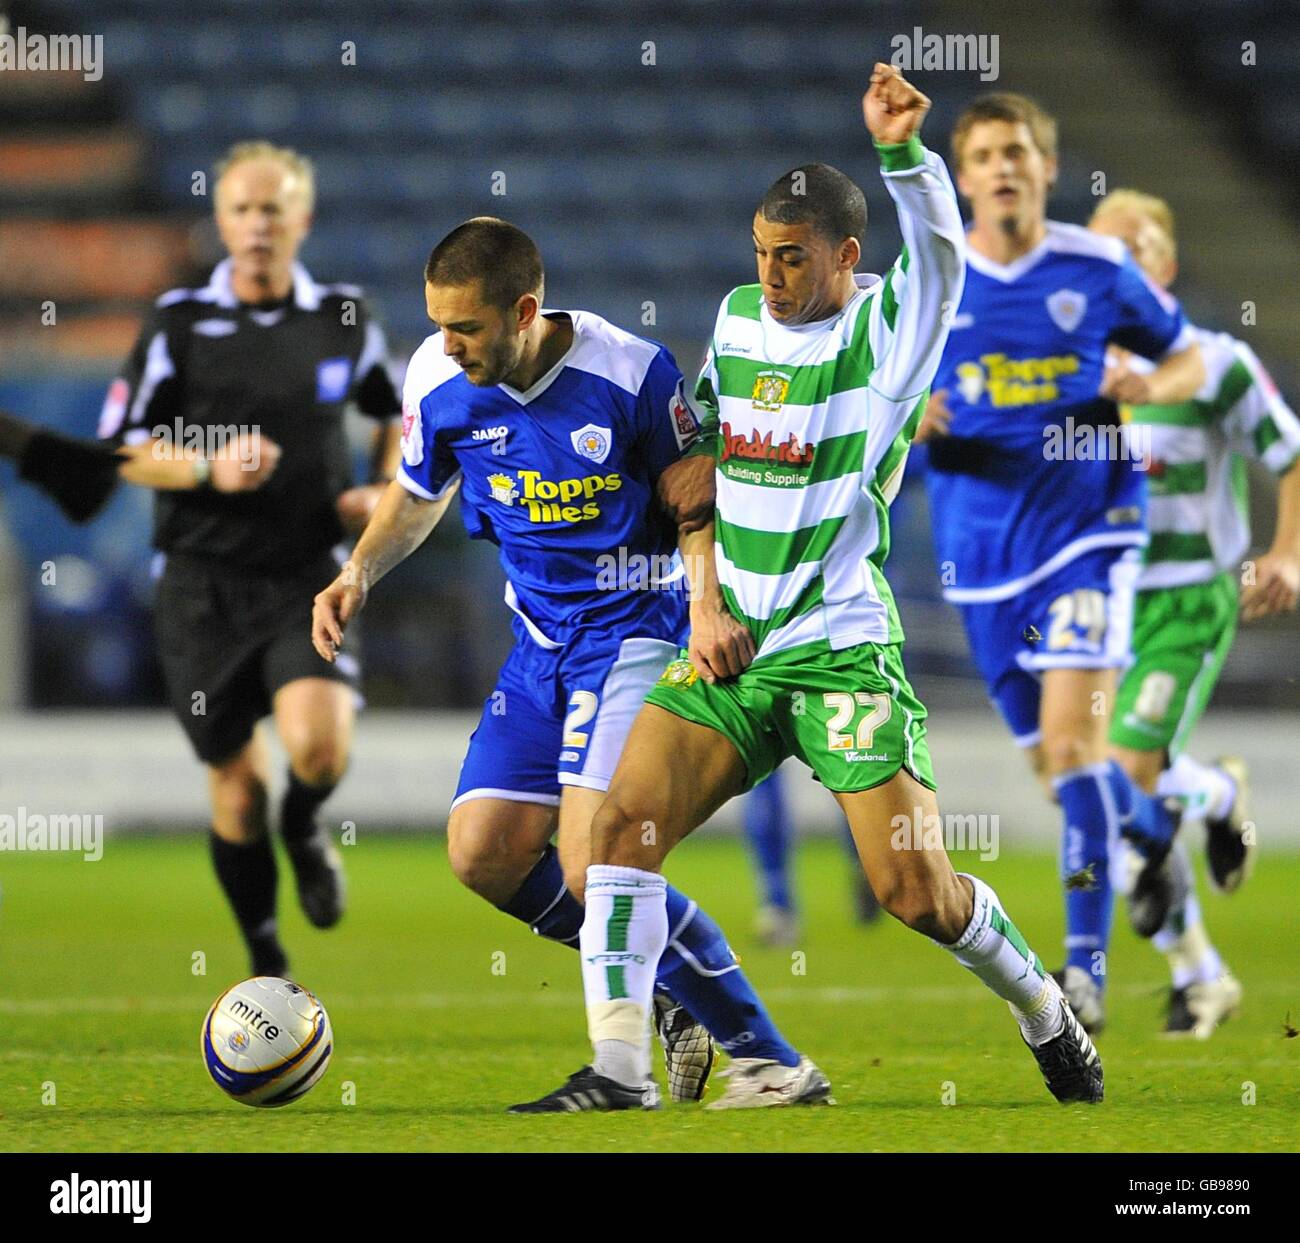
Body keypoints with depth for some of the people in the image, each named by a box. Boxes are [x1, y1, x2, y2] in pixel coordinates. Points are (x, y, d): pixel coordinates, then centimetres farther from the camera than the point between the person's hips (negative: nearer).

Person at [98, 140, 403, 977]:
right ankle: (269, 969, 22)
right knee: (237, 780, 3)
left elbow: (398, 415, 22)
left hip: (308, 578, 0)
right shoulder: (181, 323, -1)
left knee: (320, 745, -24)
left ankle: (304, 826, 13)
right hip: (205, 584, 0)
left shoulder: (344, 320, 4)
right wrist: (208, 468, -15)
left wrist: (390, 493, 4)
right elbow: (120, 452, 1)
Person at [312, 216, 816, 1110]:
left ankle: (767, 1058, -8)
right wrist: (360, 574, -1)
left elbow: (696, 503, -6)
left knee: (591, 865, -20)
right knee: (484, 855, -2)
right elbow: (418, 497, 16)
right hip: (542, 640, 7)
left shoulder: (631, 373, -18)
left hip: (637, 628, -7)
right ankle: (672, 993, 17)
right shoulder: (438, 382, -4)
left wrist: (709, 603, -24)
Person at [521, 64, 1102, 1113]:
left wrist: (902, 151, -46)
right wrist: (706, 591, 9)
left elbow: (939, 252, -28)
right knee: (622, 826, -12)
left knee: (916, 890, -8)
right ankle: (618, 1069, -8)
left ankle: (1047, 1015, 19)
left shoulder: (888, 332, -7)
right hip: (727, 646, 5)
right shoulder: (737, 316, 10)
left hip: (842, 652, -5)